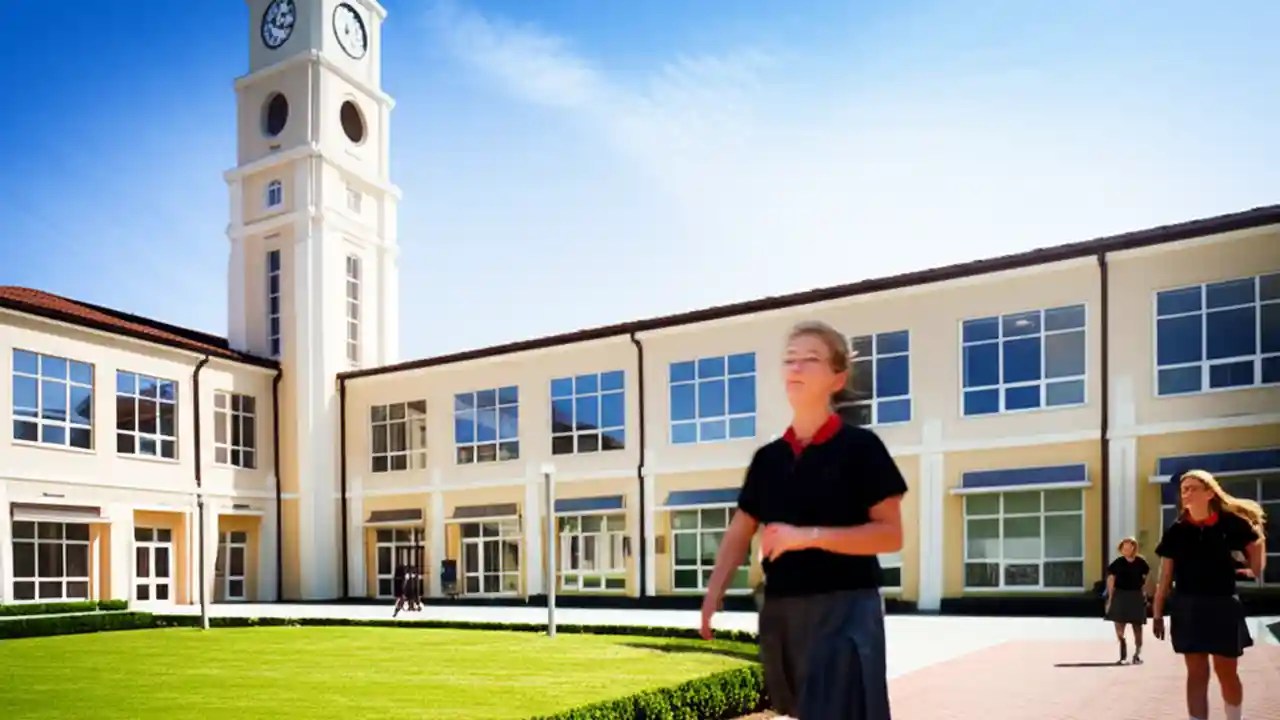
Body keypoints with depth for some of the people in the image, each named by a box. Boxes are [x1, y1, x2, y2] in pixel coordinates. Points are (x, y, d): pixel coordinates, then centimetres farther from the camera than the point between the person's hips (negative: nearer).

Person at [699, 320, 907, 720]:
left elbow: (890, 534, -9)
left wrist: (807, 536, -18)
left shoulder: (860, 447, -5)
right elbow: (739, 532, 13)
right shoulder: (768, 457, 10)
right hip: (781, 610, 6)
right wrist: (713, 594, -2)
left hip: (845, 608, -5)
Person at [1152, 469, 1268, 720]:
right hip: (1188, 608, 1)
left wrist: (1259, 535, -9)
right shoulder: (1175, 531, 0)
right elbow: (1165, 577, 1)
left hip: (1223, 606, -1)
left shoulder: (1230, 523, -4)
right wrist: (1157, 613, 0)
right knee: (1196, 674, 4)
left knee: (1226, 673, 11)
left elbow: (1257, 568, 3)